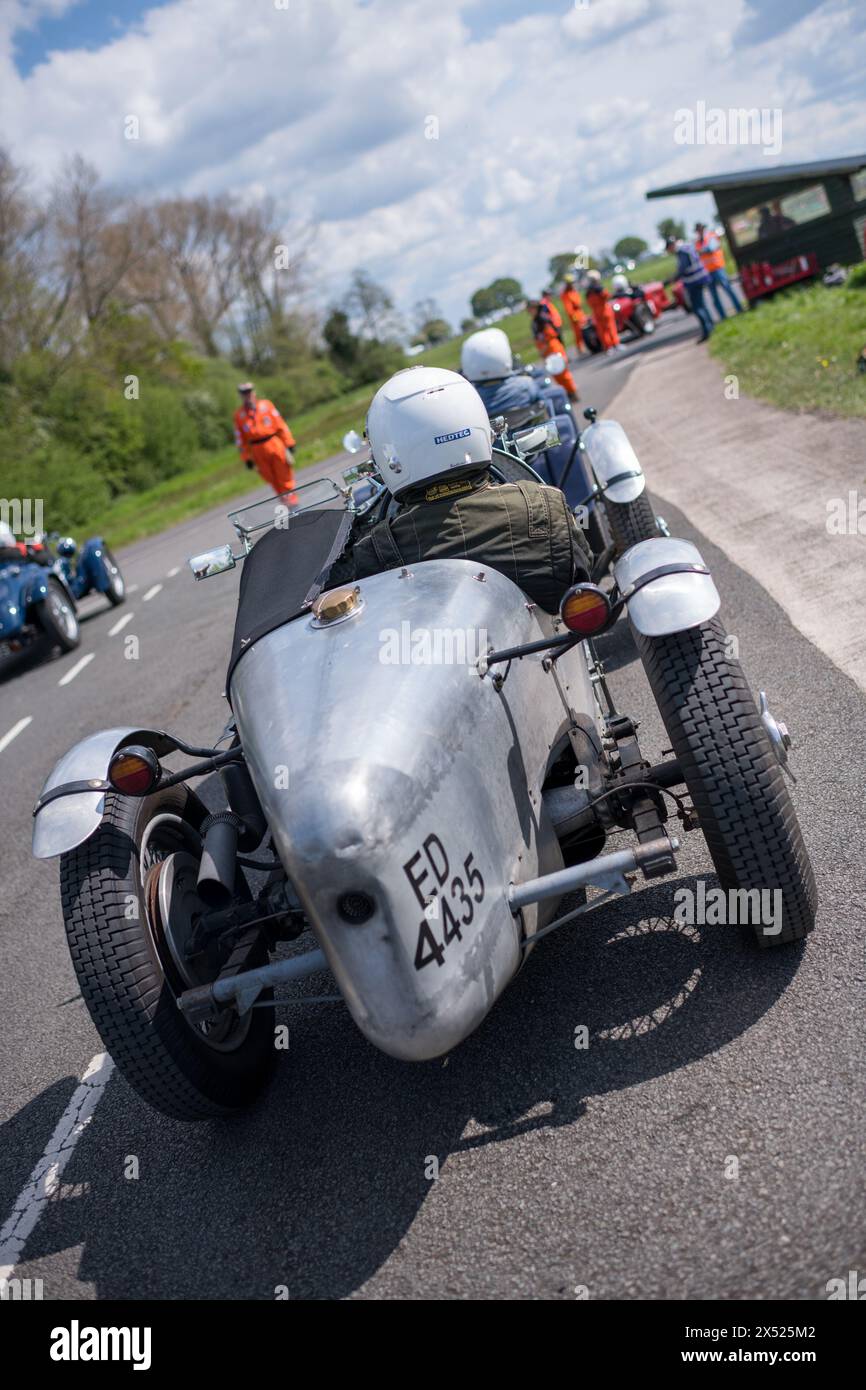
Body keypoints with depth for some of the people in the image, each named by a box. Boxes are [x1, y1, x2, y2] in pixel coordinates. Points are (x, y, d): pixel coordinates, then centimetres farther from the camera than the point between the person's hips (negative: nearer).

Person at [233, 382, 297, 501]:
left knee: (284, 475, 0)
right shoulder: (239, 414, 5)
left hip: (275, 445, -1)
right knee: (271, 479, 3)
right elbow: (240, 438, 8)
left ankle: (292, 500, 9)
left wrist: (289, 444, 1)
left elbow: (281, 424, 5)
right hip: (257, 451, 1)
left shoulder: (266, 405, 5)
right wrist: (246, 458, 5)